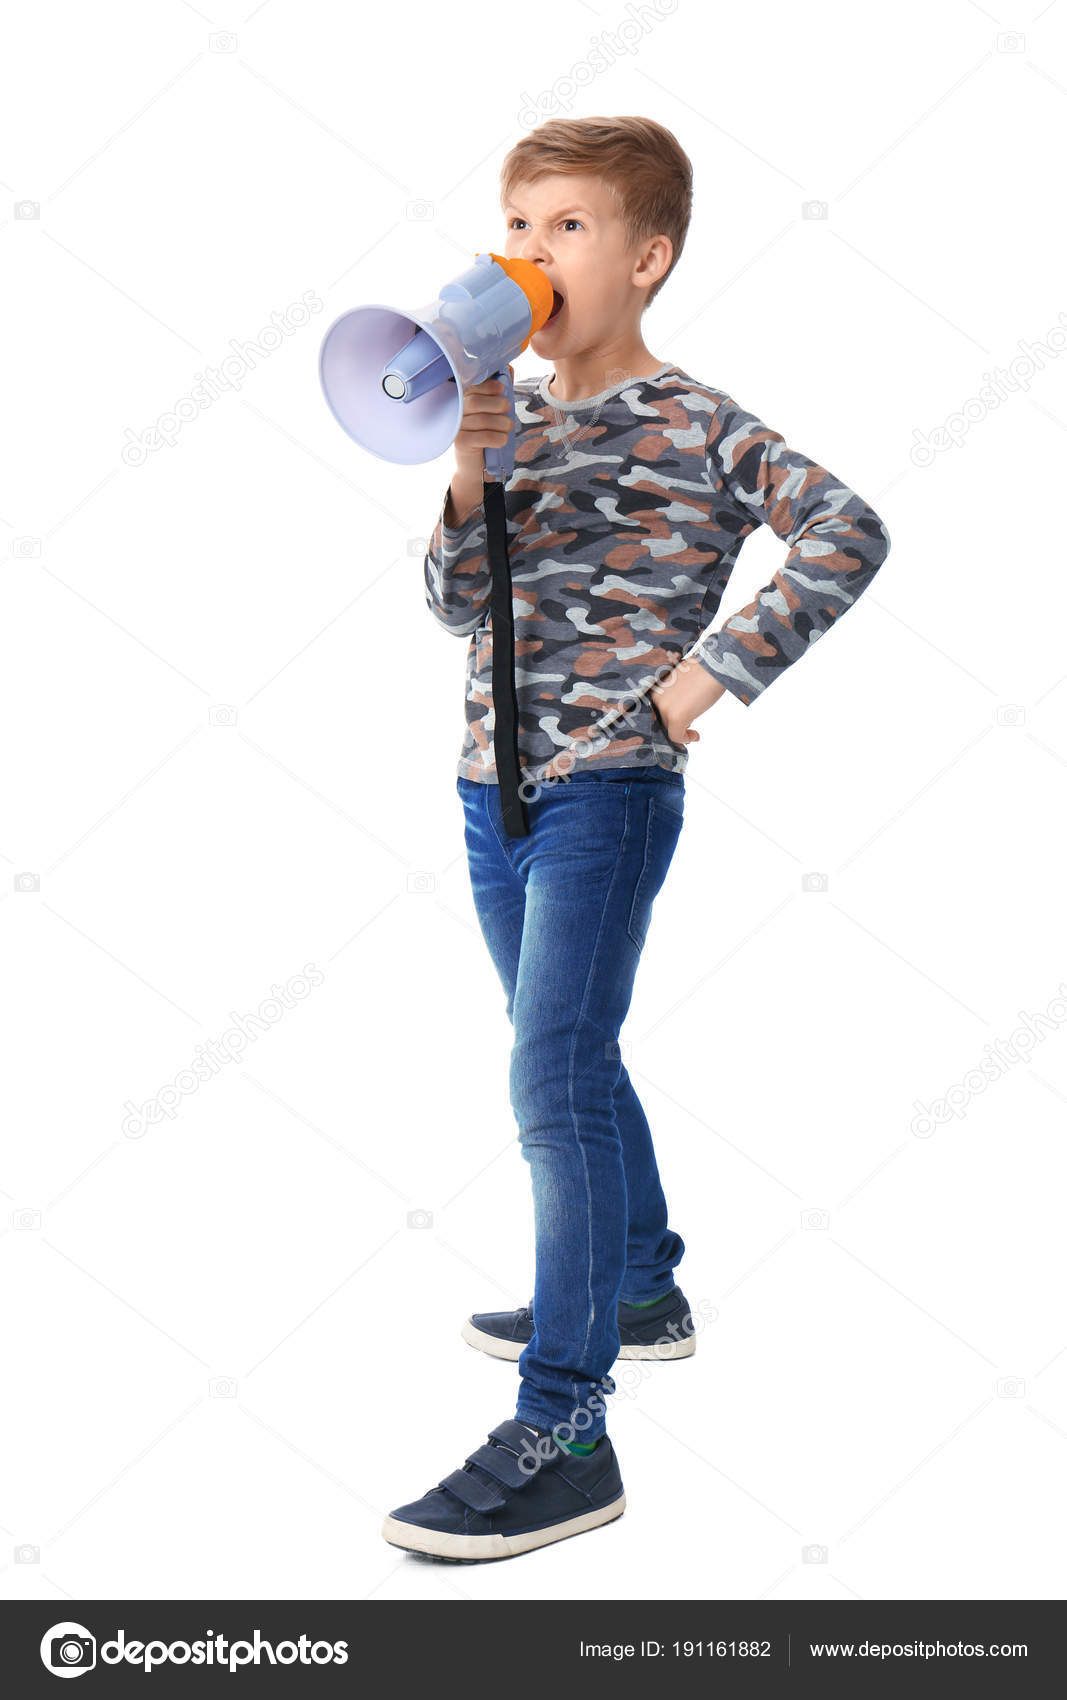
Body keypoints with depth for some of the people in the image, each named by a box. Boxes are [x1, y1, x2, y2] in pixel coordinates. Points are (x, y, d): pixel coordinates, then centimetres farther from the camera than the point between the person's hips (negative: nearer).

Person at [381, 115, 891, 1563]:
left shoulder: (692, 425, -6)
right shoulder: (517, 415, 11)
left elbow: (851, 534, -15)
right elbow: (458, 607, 7)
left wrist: (710, 674, -18)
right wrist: (471, 480, -10)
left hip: (611, 784, -7)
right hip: (496, 786, 8)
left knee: (556, 1082, -14)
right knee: (574, 1066, 19)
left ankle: (563, 1430, -10)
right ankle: (643, 1291, 39)